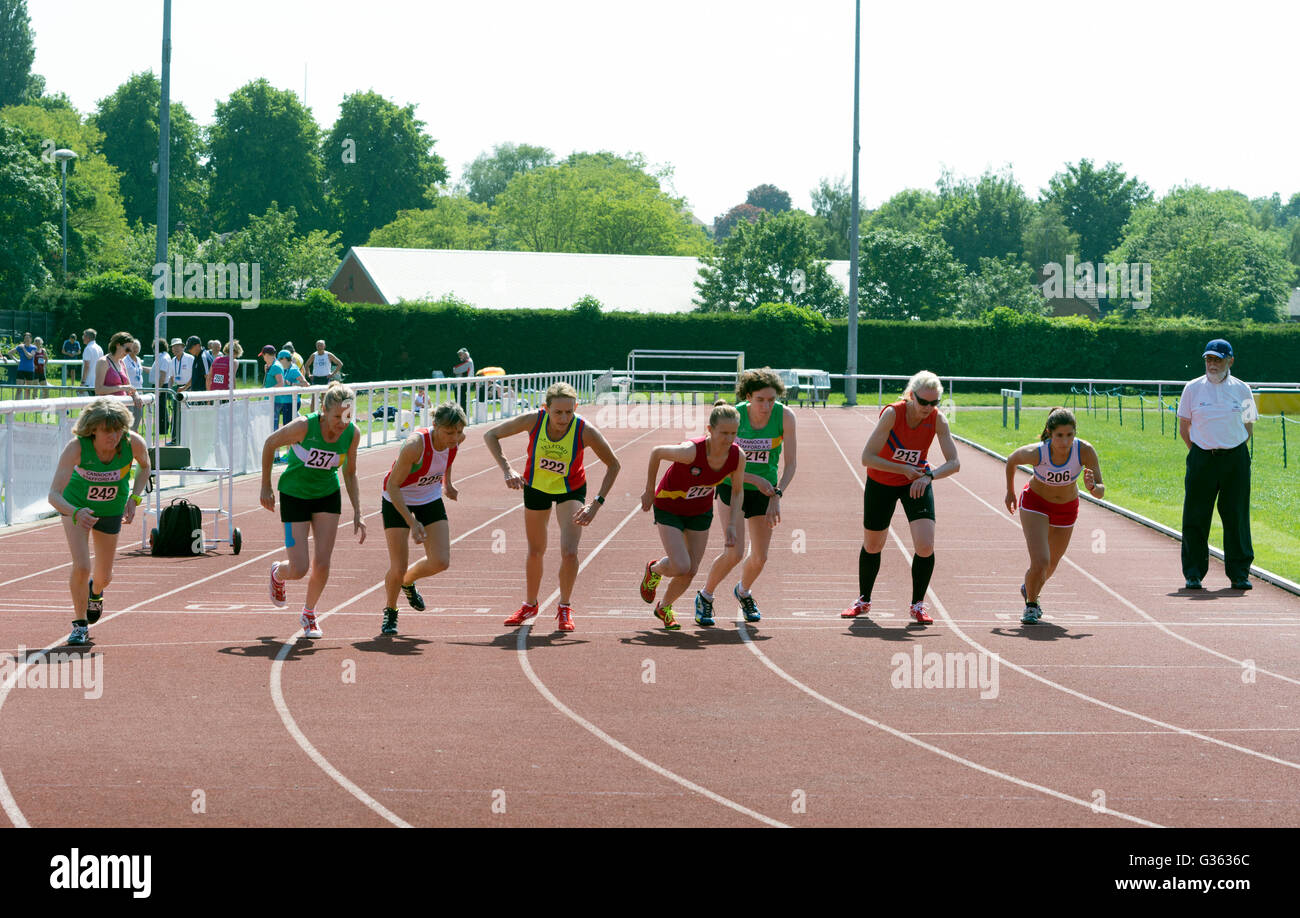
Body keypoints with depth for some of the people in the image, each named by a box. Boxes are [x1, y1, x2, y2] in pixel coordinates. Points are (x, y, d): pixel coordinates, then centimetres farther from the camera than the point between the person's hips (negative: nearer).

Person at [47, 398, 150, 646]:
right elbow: (54, 495, -39)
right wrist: (76, 513, -58)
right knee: (81, 567, -19)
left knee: (104, 576, 11)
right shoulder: (76, 447, -35)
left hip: (111, 510, 3)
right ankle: (80, 624, 6)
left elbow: (144, 466, -2)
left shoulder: (134, 443, -28)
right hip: (76, 505, -2)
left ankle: (95, 591, 51)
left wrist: (134, 498, -13)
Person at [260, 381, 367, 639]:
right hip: (294, 495, -3)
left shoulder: (352, 433, -14)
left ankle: (309, 613, 23)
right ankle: (278, 574, 31)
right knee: (299, 569, -7)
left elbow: (349, 473, 2)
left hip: (328, 496, 3)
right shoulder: (304, 426, -27)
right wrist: (266, 487, -5)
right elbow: (270, 444, -10)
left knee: (322, 564, -4)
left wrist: (358, 513, -2)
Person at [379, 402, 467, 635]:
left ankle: (408, 581, 27)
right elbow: (393, 485, -27)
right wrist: (412, 523, -32)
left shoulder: (457, 439, -17)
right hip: (398, 502, -5)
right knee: (398, 568, -7)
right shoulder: (415, 445, -35)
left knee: (440, 562, -6)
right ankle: (390, 612, 23)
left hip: (430, 500, 5)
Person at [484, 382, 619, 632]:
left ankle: (565, 608, 8)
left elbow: (613, 465, -17)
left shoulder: (585, 431, -31)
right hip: (536, 486, 2)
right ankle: (530, 605, 39)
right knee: (535, 551, 14)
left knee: (569, 552, -17)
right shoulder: (534, 420, -29)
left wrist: (596, 504, -24)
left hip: (571, 490, -2)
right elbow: (490, 436, -18)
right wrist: (507, 469, -32)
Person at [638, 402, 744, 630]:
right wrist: (649, 491, -7)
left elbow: (737, 491, -3)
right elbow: (656, 452, -17)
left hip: (700, 512, 5)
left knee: (691, 571, 5)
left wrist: (733, 524, -12)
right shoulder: (691, 451, -36)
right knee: (680, 566, -15)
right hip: (668, 507, -5)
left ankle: (664, 607, 34)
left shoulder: (737, 456, -21)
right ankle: (654, 570, 21)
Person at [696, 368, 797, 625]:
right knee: (734, 552, -16)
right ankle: (705, 597, 9)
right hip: (732, 487, -2)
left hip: (765, 491, 2)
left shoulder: (785, 417, -16)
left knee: (759, 557, 3)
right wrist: (755, 479, -25)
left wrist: (776, 497, -25)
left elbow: (790, 464, -12)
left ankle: (743, 591, 37)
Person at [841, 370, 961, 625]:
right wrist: (904, 469, -32)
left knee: (925, 546, -16)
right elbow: (867, 457, -28)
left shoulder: (938, 419, -20)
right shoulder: (892, 413, -28)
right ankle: (864, 601, 36)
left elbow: (954, 462, -21)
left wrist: (928, 476, -38)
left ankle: (918, 605, 3)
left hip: (916, 482, 1)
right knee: (872, 546, 13)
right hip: (881, 482, -1)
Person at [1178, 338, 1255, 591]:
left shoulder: (1241, 389, 5)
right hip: (1202, 459, -1)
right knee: (1195, 516, -1)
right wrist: (1198, 452, 4)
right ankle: (1194, 573, 7)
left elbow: (1248, 427, 13)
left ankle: (1239, 572, 9)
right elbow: (1184, 428, 8)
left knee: (1236, 517, 1)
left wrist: (1233, 450, 6)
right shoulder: (1193, 388, 2)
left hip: (1235, 459, 1)